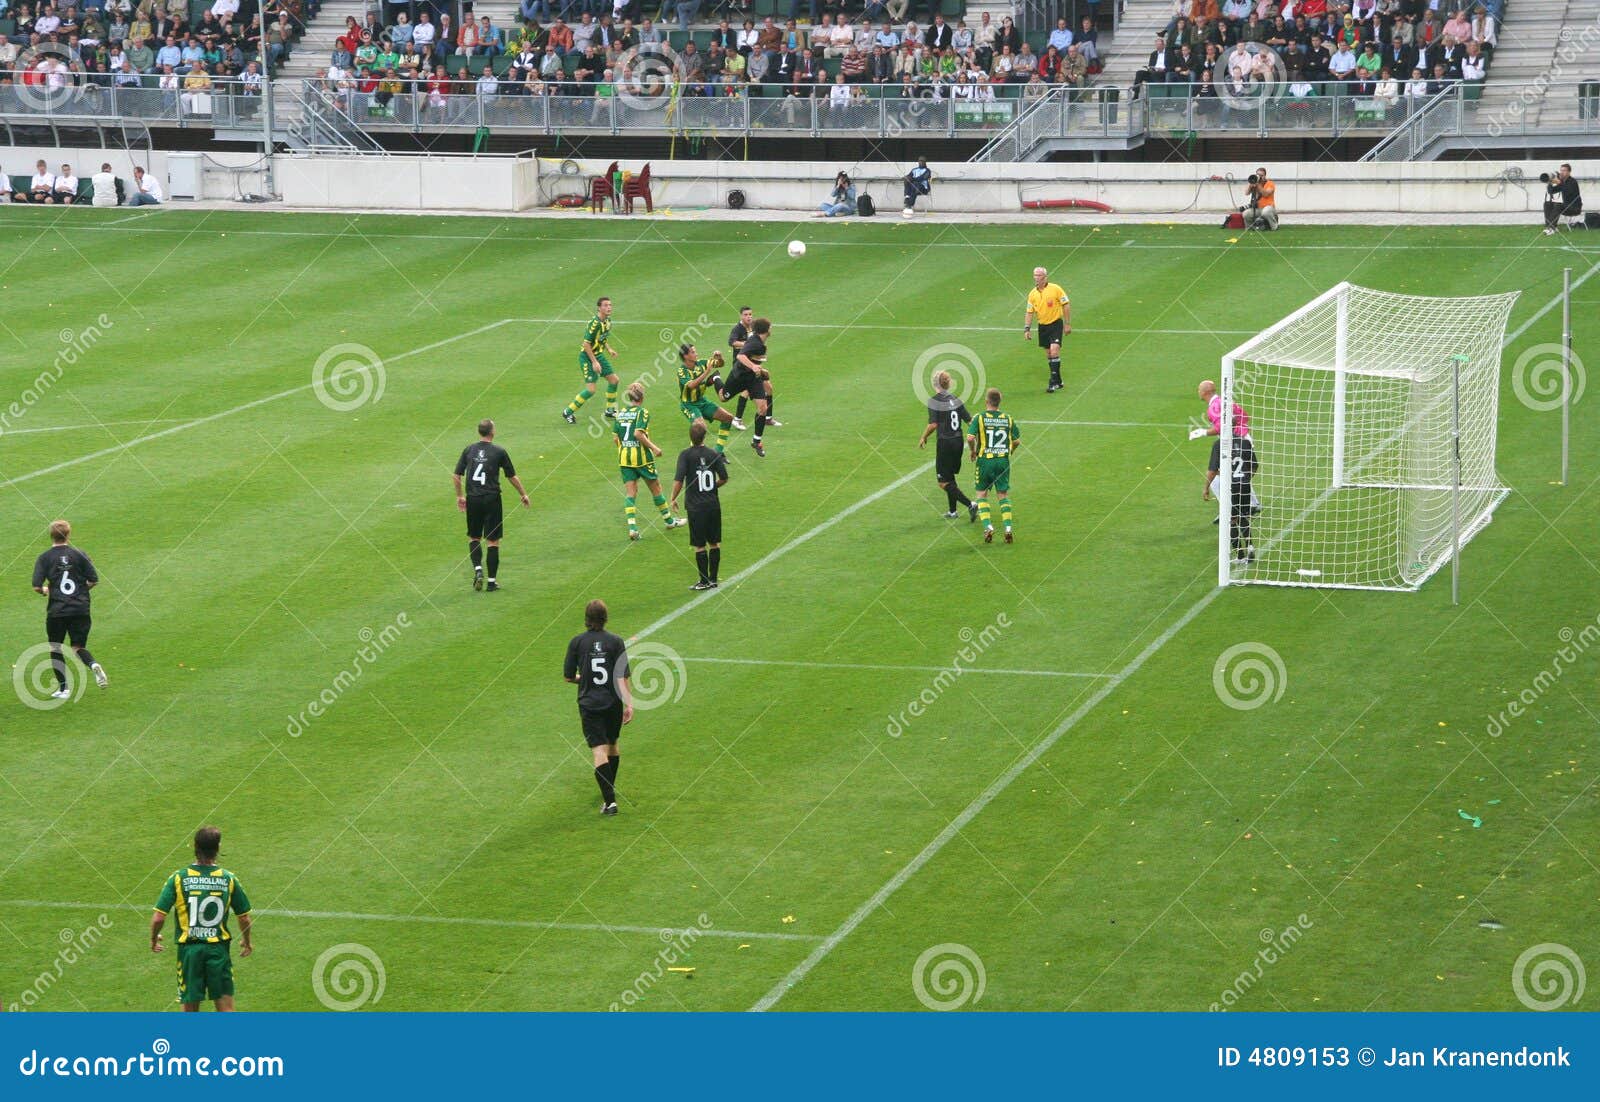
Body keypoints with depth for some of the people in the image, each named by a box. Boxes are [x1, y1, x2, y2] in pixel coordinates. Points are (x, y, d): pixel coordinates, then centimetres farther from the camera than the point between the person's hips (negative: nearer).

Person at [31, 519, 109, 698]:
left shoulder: (44, 558, -3)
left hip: (56, 611, -1)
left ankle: (63, 688, 15)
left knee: (55, 648, 16)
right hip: (80, 608, 1)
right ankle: (93, 665, -21)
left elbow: (36, 586, -9)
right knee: (78, 647, 11)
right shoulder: (79, 555, 0)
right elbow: (94, 581, 0)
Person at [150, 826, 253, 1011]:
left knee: (190, 1011, 10)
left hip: (189, 949, 0)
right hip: (219, 949, 0)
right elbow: (245, 918, 6)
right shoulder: (229, 879, -3)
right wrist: (246, 942, 26)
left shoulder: (178, 878, -6)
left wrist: (153, 940, 13)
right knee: (226, 1008, 3)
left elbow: (158, 918, -7)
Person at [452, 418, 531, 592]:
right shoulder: (499, 452, -5)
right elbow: (512, 477, 3)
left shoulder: (468, 450, 3)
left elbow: (457, 476, 6)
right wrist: (523, 495, 17)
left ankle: (477, 569, -4)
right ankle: (492, 581, 5)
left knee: (474, 537, 18)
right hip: (492, 499, -2)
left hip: (473, 499, 2)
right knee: (493, 541, 4)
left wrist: (459, 496, 20)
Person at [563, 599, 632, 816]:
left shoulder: (577, 642, -4)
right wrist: (629, 703, -10)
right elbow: (622, 677, -10)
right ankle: (610, 787, 41)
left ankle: (610, 800, -18)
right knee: (612, 745, 22)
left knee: (600, 750, -7)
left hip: (589, 704, -2)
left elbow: (568, 676, 3)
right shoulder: (616, 642, -5)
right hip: (613, 702, 2)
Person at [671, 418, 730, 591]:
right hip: (713, 504, 4)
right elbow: (724, 478, 3)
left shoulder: (686, 455, -10)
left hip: (695, 507, -4)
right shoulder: (713, 454, 0)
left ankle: (704, 581, 6)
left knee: (700, 545, 3)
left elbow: (679, 480, -16)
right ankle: (713, 579, 17)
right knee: (714, 543, 12)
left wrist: (673, 498, -2)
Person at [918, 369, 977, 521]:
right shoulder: (956, 400, 6)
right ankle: (953, 511, 28)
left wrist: (924, 438, -2)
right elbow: (970, 421, 4)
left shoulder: (934, 401, -12)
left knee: (944, 482, -1)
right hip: (959, 441, 7)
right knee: (950, 477, 23)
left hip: (945, 443, -7)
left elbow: (933, 424, -18)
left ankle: (970, 505, -14)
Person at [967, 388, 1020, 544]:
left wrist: (973, 451, 2)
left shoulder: (979, 418, -7)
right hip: (1003, 460, 2)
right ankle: (1008, 528, -1)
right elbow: (1017, 440, 7)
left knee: (982, 494, 10)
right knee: (1004, 495, 9)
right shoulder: (1008, 419, 3)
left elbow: (970, 437, -17)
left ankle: (988, 527, -4)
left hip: (985, 460, -2)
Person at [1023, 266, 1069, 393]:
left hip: (1056, 324, -5)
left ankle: (1053, 382, -14)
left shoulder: (1055, 288, -9)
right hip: (1042, 326, 5)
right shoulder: (1032, 294, 4)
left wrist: (1067, 324, -7)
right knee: (1049, 354, 8)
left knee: (1054, 351, -17)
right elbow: (1029, 312, 9)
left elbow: (1066, 305, -5)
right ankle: (1058, 382, 20)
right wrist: (1027, 328, -1)